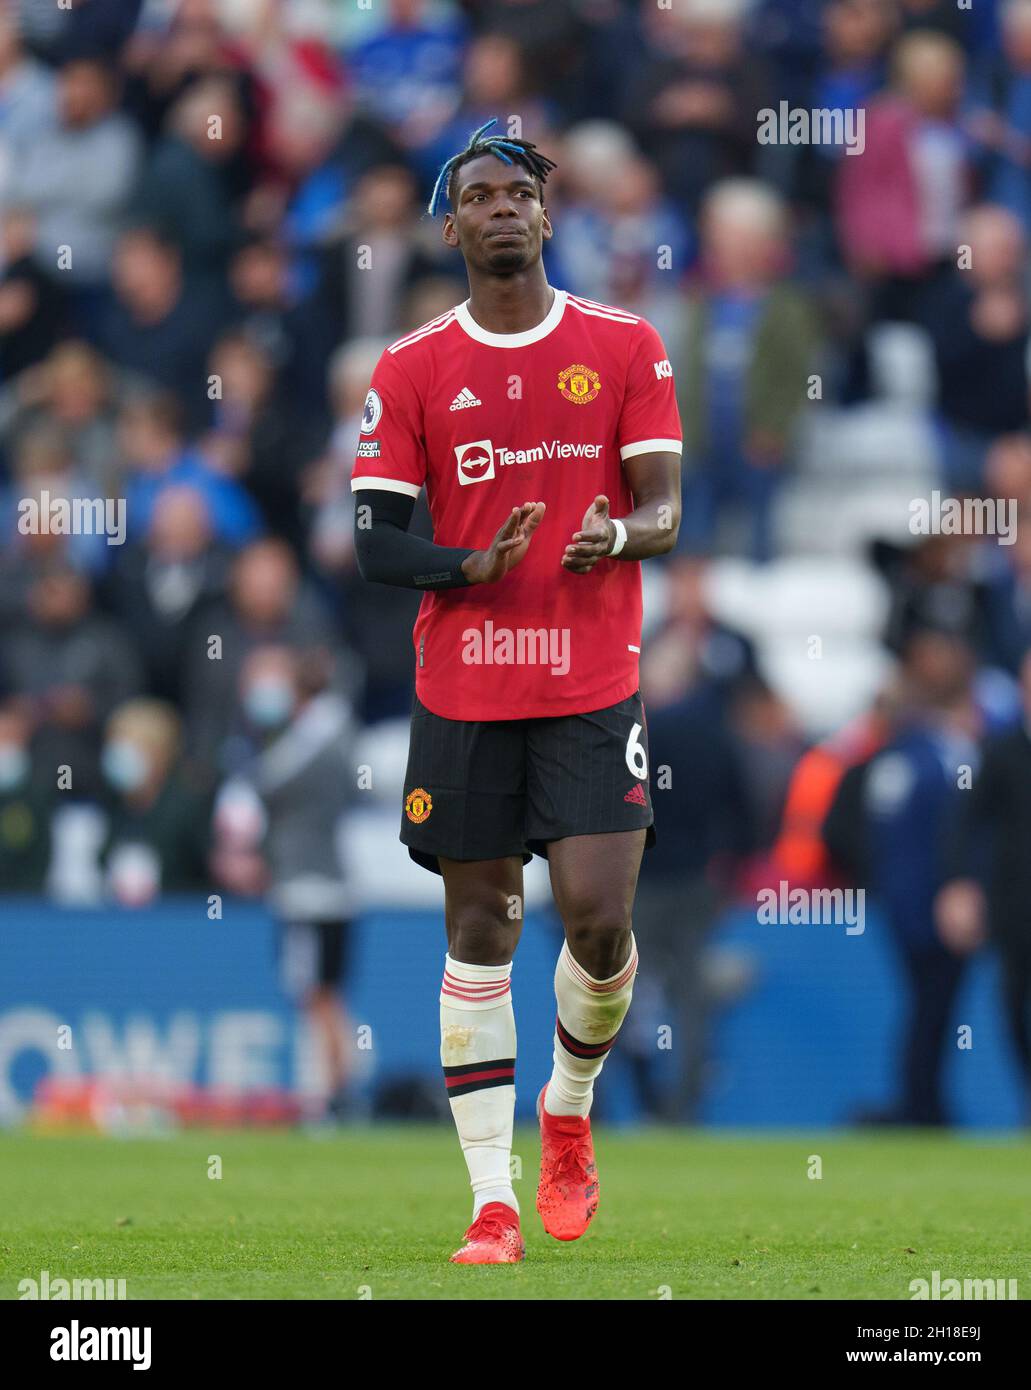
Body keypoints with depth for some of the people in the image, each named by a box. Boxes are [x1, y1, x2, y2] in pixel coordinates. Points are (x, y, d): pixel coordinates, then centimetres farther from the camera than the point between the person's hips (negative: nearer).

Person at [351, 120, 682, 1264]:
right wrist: (475, 565, -18)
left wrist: (618, 536, -22)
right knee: (479, 928, 1)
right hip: (461, 687, 1)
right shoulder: (411, 370, 4)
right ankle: (492, 1202, 5)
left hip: (595, 685, -1)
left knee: (598, 918, -11)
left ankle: (569, 1108, 19)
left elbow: (664, 512, 1)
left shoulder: (625, 347, 4)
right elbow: (374, 543, 1)